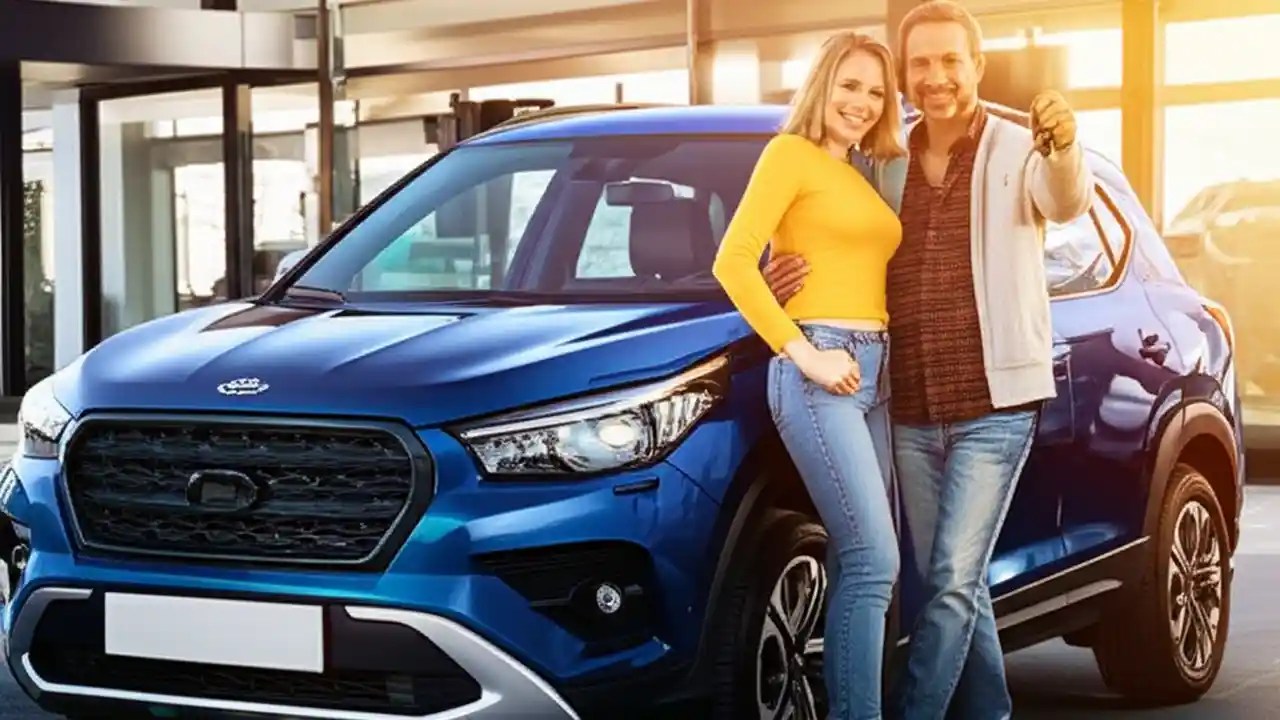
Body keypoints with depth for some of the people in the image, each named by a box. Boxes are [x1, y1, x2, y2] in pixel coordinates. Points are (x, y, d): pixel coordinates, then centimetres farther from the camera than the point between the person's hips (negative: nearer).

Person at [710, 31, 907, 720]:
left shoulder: (863, 177, 20)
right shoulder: (790, 153, -3)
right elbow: (733, 261, -13)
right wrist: (803, 353, -17)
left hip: (871, 372, 8)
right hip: (819, 370, -8)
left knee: (857, 565, 8)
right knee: (873, 561, -14)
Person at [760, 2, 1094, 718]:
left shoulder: (1017, 153, -5)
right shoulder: (890, 168, 10)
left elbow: (1066, 203, -26)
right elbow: (846, 262, 17)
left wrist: (1065, 151, -50)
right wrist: (784, 275, -7)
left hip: (992, 408, -5)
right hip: (910, 415, 5)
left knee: (954, 582, -9)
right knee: (955, 586, 12)